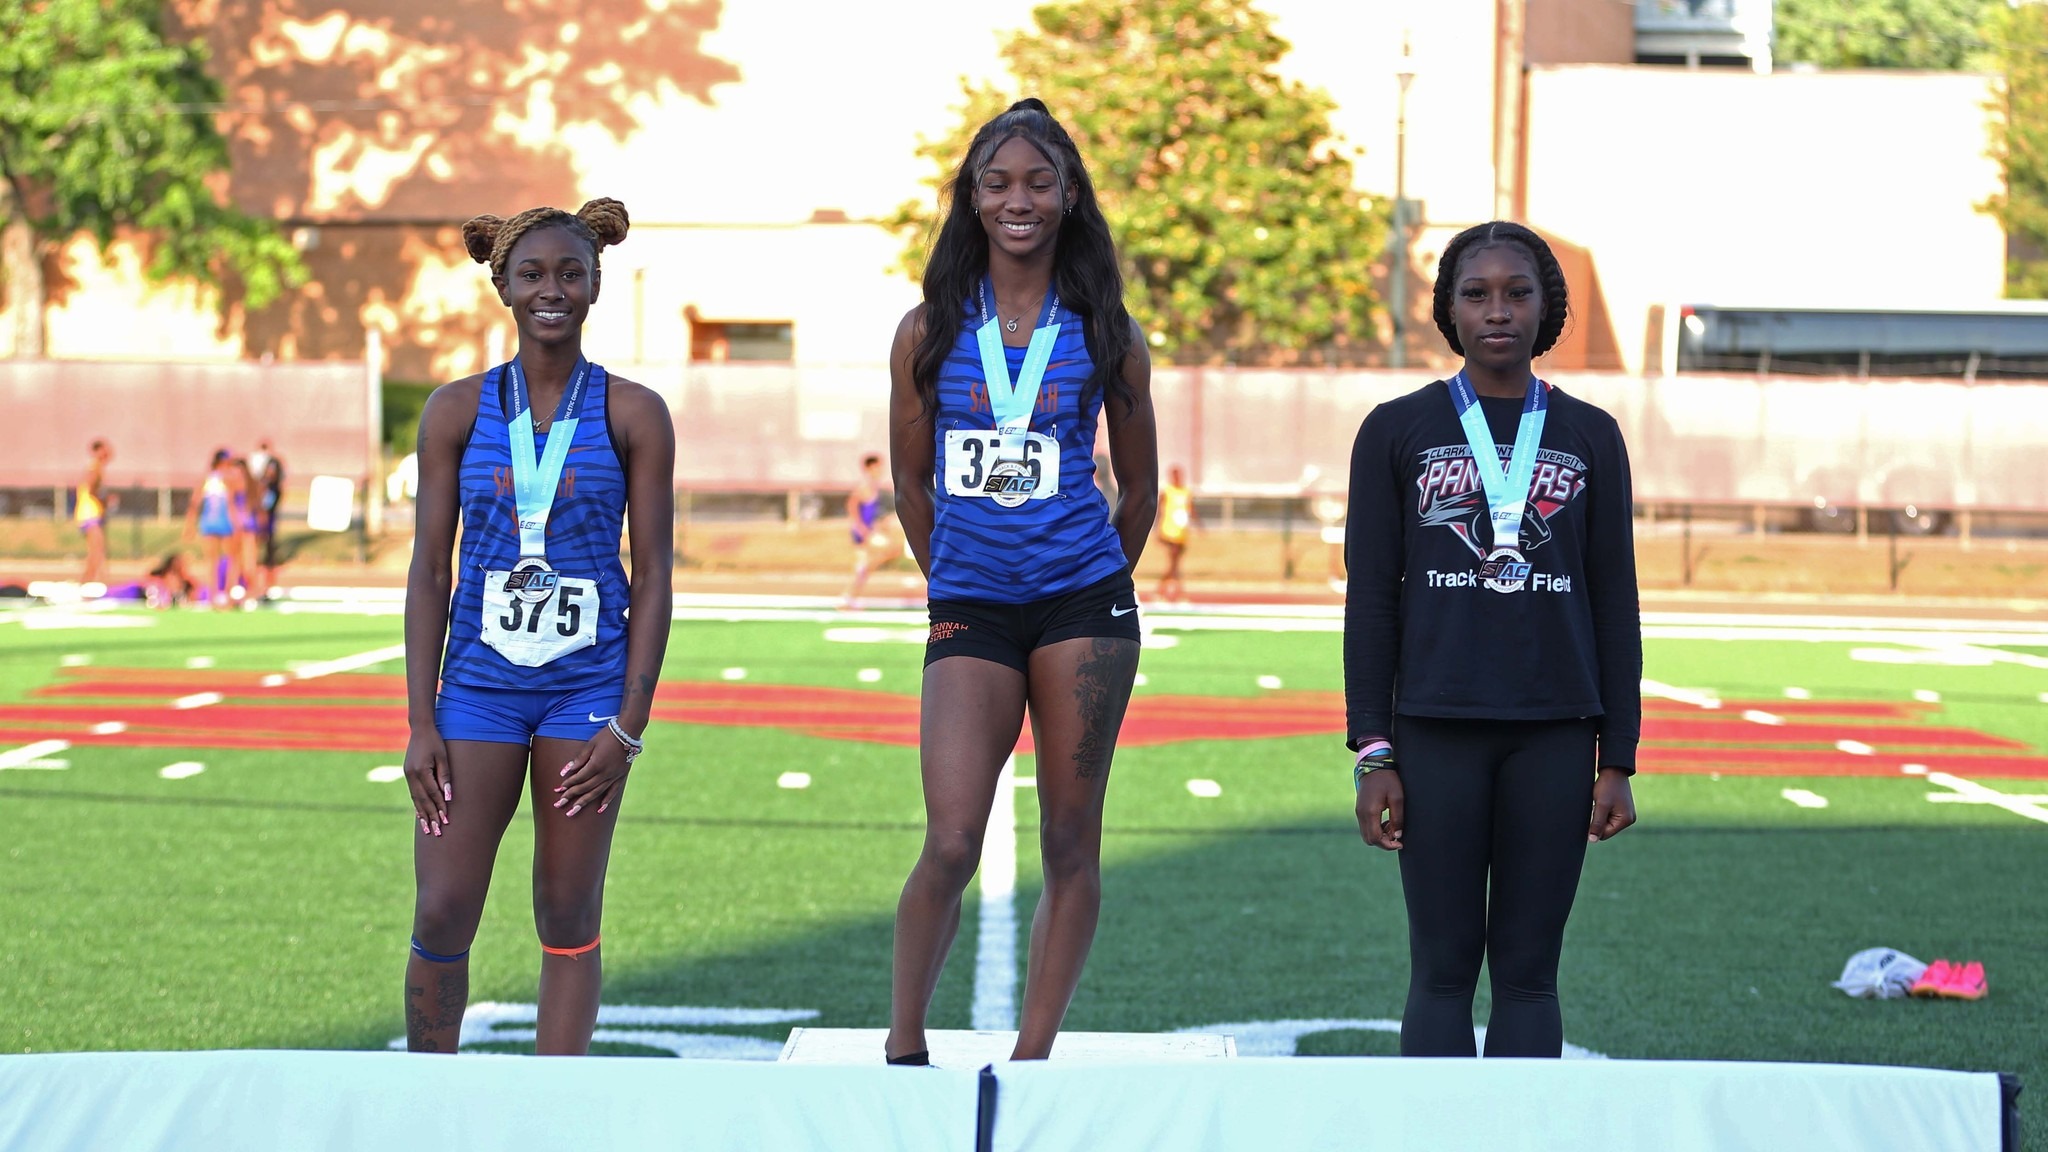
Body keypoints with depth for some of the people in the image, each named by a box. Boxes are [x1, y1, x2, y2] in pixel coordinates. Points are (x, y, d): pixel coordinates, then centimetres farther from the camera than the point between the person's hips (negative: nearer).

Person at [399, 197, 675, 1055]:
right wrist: (420, 725, -2)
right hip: (478, 684, 1)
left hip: (589, 686, -1)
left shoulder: (633, 416, 2)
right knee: (441, 916, -3)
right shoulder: (457, 411, 4)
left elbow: (653, 576, 1)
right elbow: (429, 570, 5)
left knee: (569, 919, 4)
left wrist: (628, 725, -6)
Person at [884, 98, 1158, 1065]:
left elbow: (1140, 488, 15)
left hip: (1082, 602, 0)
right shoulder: (930, 331, 6)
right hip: (968, 615, 0)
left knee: (1071, 845, 2)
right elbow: (910, 483, 15)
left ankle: (1032, 1055, 11)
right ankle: (904, 1038, 7)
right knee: (951, 844, -10)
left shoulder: (1105, 334, 5)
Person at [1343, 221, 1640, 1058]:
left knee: (1528, 971, 3)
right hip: (1436, 729, -1)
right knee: (1442, 971, 0)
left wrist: (1618, 761, 3)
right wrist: (1371, 755, -3)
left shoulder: (1590, 438, 8)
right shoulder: (1397, 432, 5)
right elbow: (1371, 598, 4)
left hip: (1553, 734, 1)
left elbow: (1615, 605, 9)